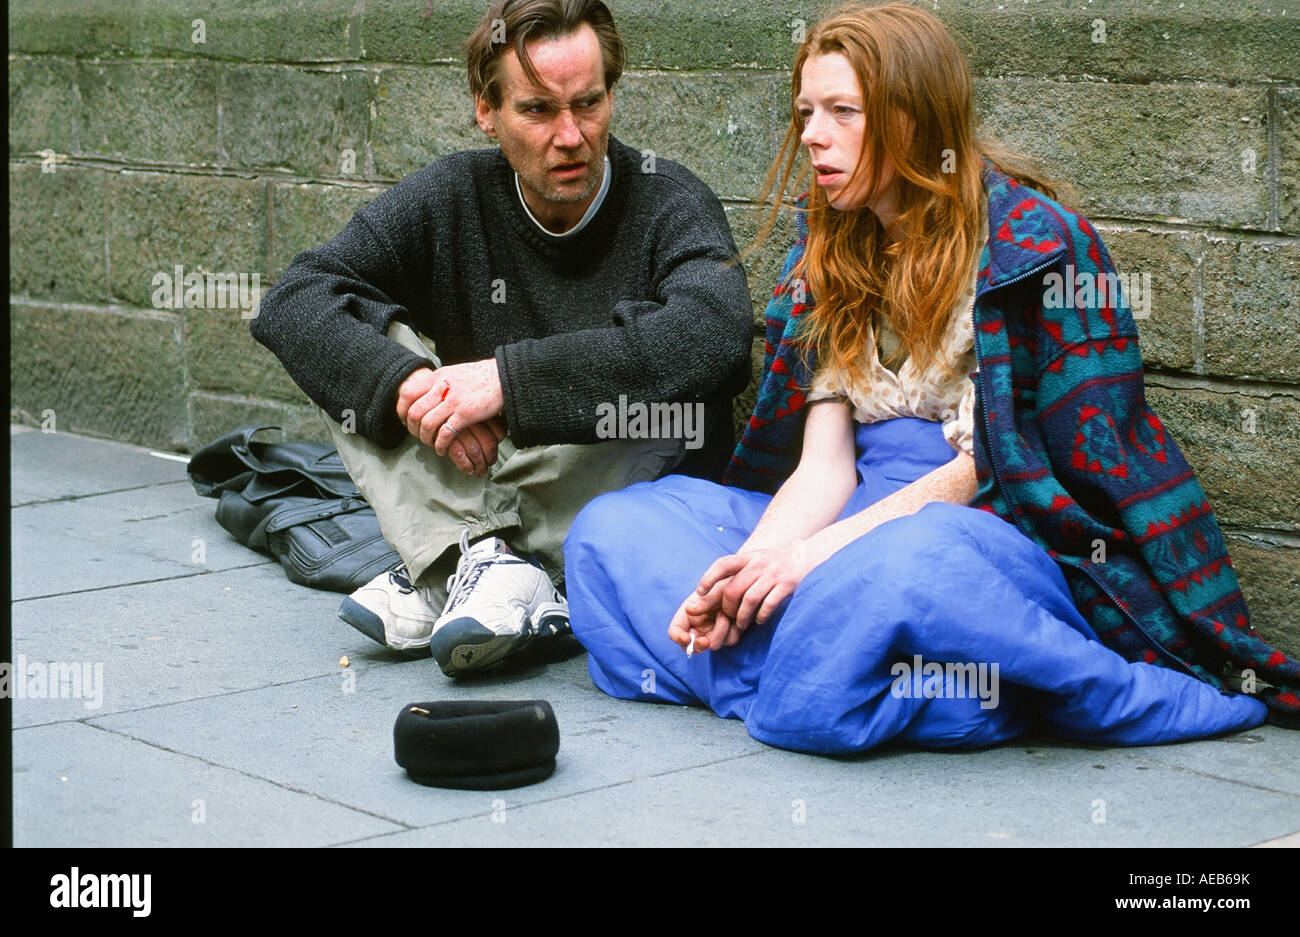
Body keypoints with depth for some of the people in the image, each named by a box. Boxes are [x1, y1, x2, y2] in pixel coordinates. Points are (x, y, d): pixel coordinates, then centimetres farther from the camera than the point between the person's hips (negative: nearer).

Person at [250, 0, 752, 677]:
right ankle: (486, 563, -32)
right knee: (359, 352, -12)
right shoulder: (453, 198, 0)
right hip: (467, 487, 3)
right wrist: (404, 380, -31)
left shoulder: (669, 205, -11)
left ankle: (441, 582, -30)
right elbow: (293, 302, -10)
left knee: (674, 393, -31)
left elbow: (714, 332, -33)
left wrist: (510, 379, -37)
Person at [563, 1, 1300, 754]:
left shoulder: (1032, 240, -7)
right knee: (612, 529, -7)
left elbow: (993, 463, -12)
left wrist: (827, 548, -19)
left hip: (1011, 534, -7)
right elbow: (823, 465, 4)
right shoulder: (829, 256, 14)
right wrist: (747, 568, -16)